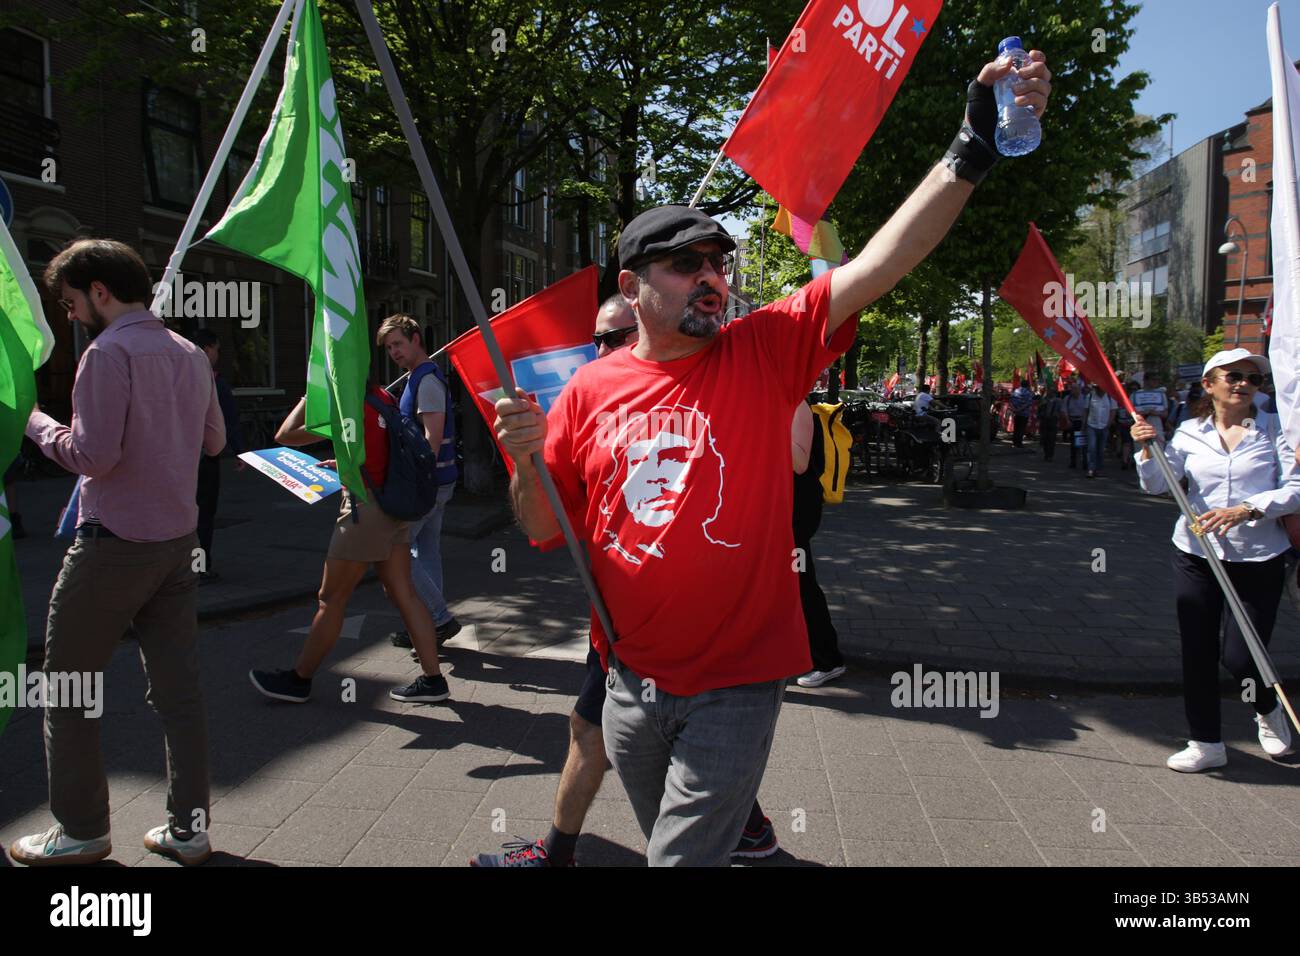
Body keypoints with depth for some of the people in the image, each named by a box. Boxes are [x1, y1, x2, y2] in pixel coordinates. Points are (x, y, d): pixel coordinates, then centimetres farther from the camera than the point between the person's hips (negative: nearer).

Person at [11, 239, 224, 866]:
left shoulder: (109, 352, -13)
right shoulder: (190, 355, 10)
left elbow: (93, 455, -18)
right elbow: (213, 439, 18)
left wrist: (34, 422, -4)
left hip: (114, 544, -7)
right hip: (178, 539, 7)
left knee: (66, 688, 7)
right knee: (178, 686, 9)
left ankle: (80, 831, 15)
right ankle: (188, 830, 15)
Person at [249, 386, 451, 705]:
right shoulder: (385, 399, 6)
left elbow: (284, 436, -11)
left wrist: (308, 397, -1)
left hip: (365, 509, -8)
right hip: (393, 509, 8)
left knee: (332, 599, 5)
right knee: (404, 594, 9)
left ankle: (298, 679, 19)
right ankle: (432, 679, 10)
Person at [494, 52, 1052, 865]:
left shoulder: (767, 350, -7)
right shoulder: (591, 389, -1)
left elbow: (878, 266, -18)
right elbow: (547, 531, 5)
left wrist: (971, 152, -26)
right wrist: (528, 458, -15)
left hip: (737, 683, -3)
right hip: (631, 682, 4)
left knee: (685, 854, 3)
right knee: (670, 845, 24)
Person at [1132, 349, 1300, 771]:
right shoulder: (1190, 432, 4)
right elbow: (1155, 485, -2)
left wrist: (1247, 509, -23)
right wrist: (1148, 449, -19)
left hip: (1259, 557, -2)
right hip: (1196, 554, 2)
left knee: (1240, 659, -3)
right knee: (1197, 652, 4)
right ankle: (1206, 742, 20)